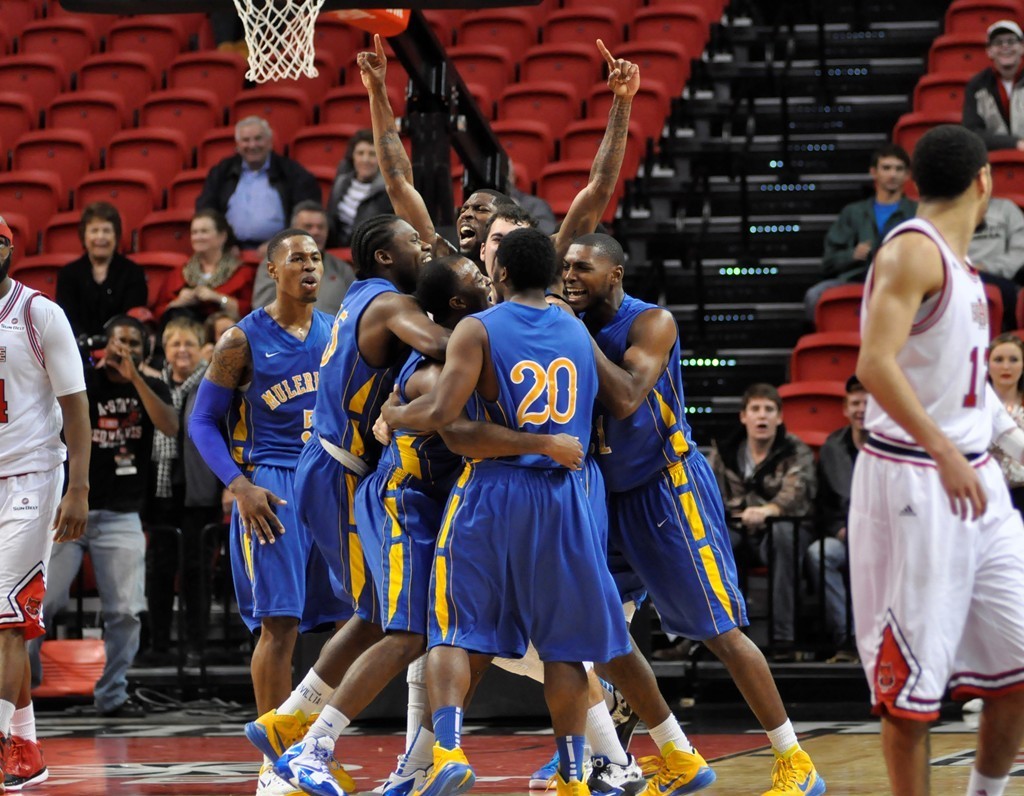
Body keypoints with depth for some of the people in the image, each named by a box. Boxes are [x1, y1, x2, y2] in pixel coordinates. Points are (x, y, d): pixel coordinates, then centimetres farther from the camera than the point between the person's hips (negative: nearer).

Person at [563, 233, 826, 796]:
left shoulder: (650, 323, -15)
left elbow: (626, 400, -29)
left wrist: (580, 337, -23)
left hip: (669, 490, -8)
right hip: (612, 496, 8)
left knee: (720, 632, -8)